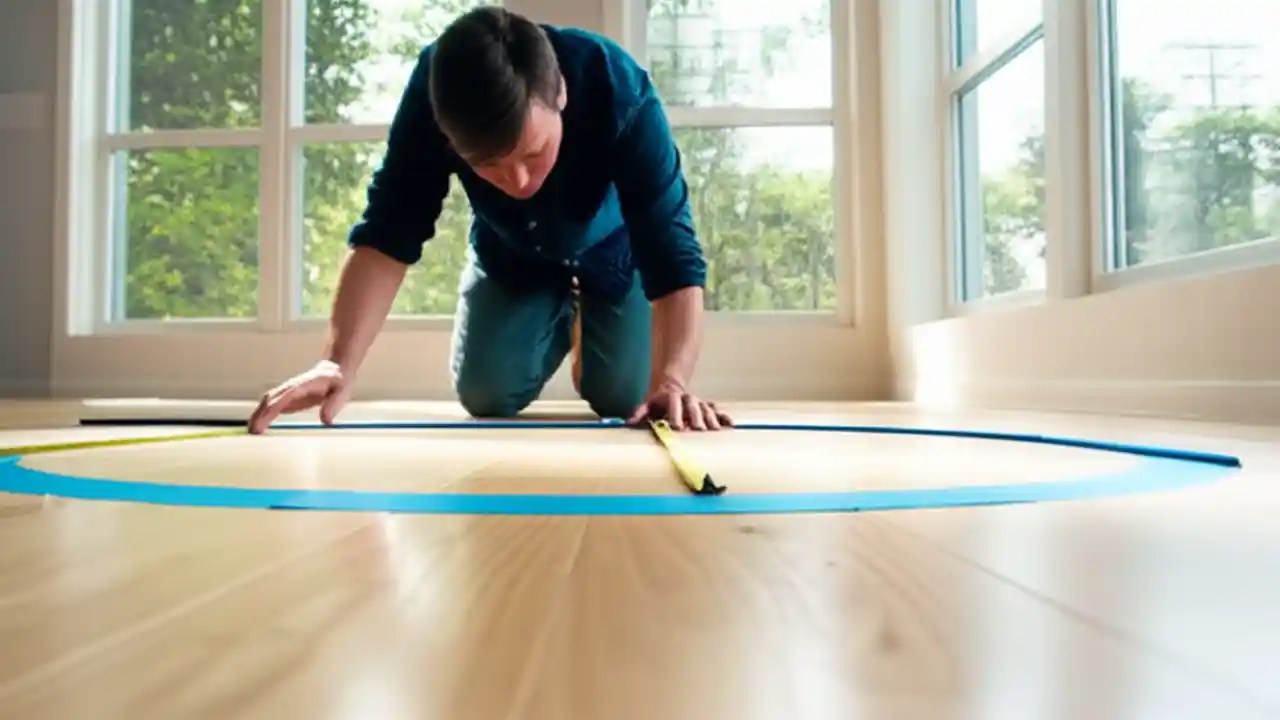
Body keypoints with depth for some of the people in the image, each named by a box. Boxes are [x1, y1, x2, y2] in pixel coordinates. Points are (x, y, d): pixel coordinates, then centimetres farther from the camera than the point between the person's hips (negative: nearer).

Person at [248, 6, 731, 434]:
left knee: (623, 399, -10)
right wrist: (338, 364, -47)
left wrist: (670, 382, -60)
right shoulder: (433, 93, -35)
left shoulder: (620, 94, -41)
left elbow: (672, 254, -44)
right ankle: (562, 320, 25)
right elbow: (387, 236, -33)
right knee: (486, 395, -7)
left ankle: (584, 323, 25)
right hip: (509, 250, 2)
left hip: (614, 246, -1)